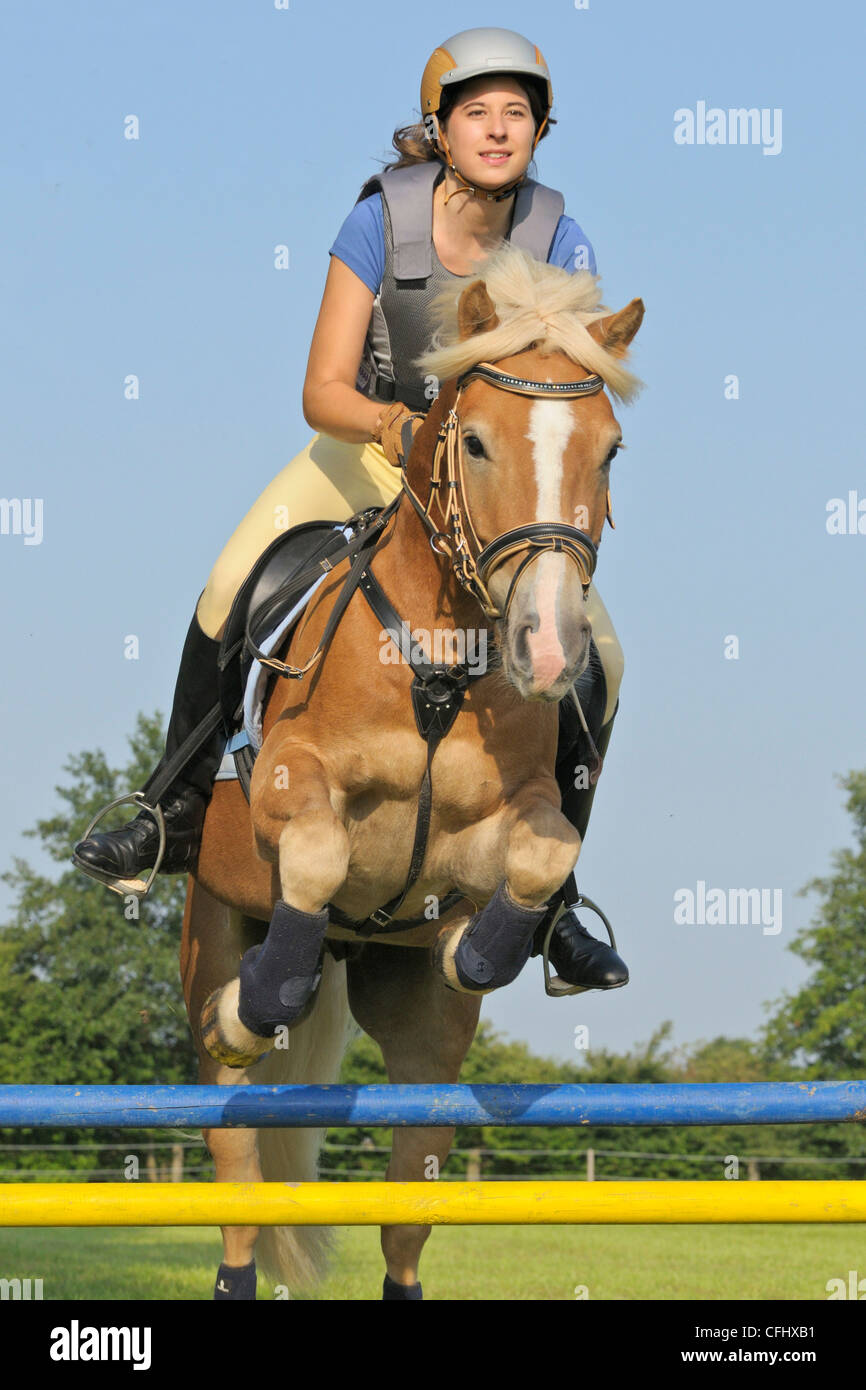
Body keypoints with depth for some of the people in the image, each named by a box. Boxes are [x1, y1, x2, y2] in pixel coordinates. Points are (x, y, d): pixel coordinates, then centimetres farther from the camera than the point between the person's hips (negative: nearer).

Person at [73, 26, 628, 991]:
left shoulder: (559, 244, -16)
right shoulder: (381, 224, -20)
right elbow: (323, 393, -20)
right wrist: (399, 424, -41)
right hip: (369, 442, -1)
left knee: (598, 659, -15)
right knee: (230, 592, -21)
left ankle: (549, 900, -1)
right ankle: (178, 816, -2)